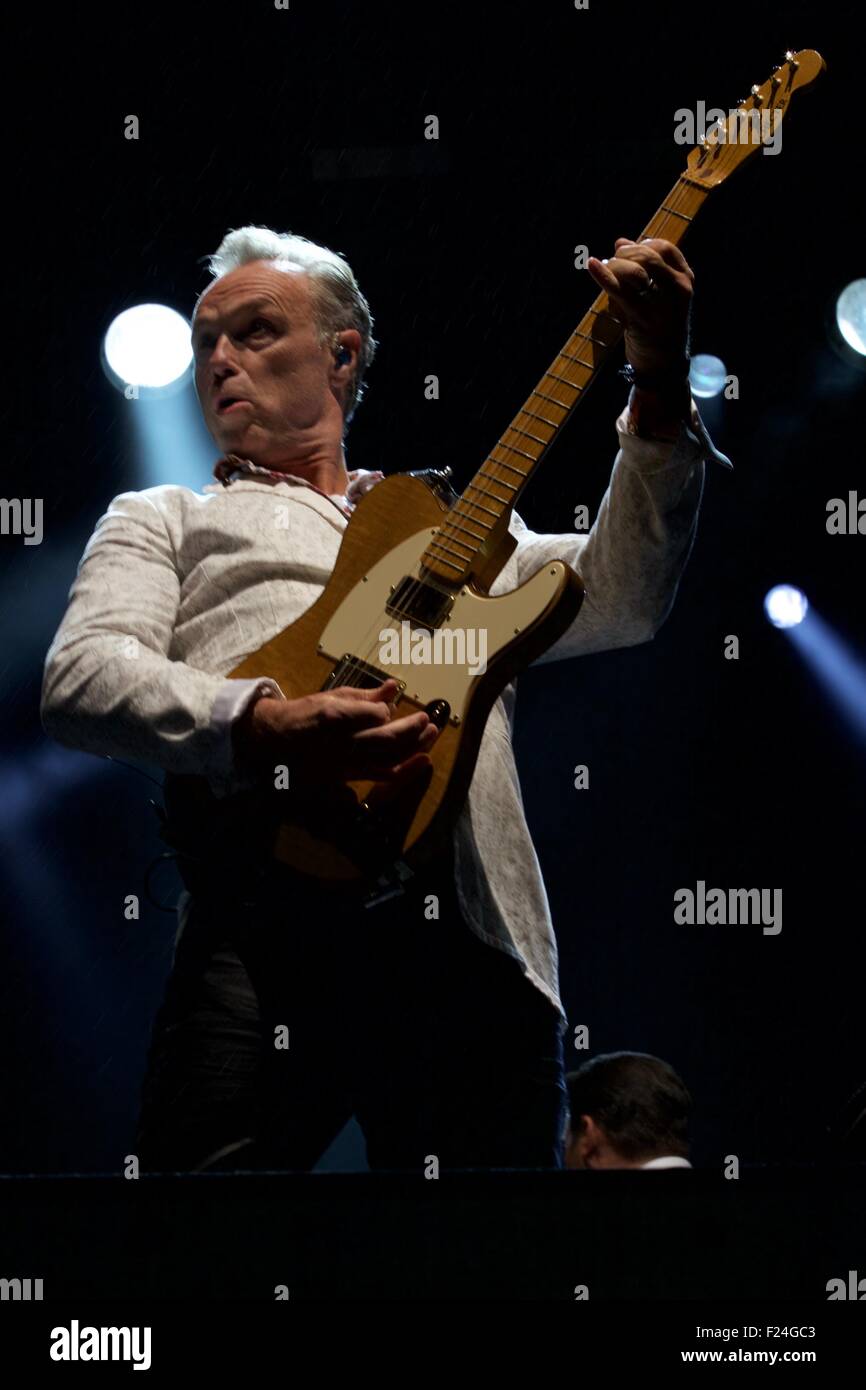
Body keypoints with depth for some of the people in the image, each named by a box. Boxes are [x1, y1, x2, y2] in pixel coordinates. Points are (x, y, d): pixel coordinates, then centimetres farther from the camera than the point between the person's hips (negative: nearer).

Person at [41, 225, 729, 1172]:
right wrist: (266, 727, -13)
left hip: (477, 929, 2)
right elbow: (80, 677, 6)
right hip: (270, 909, -2)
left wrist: (658, 384, 6)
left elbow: (623, 602, 18)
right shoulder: (164, 520, 26)